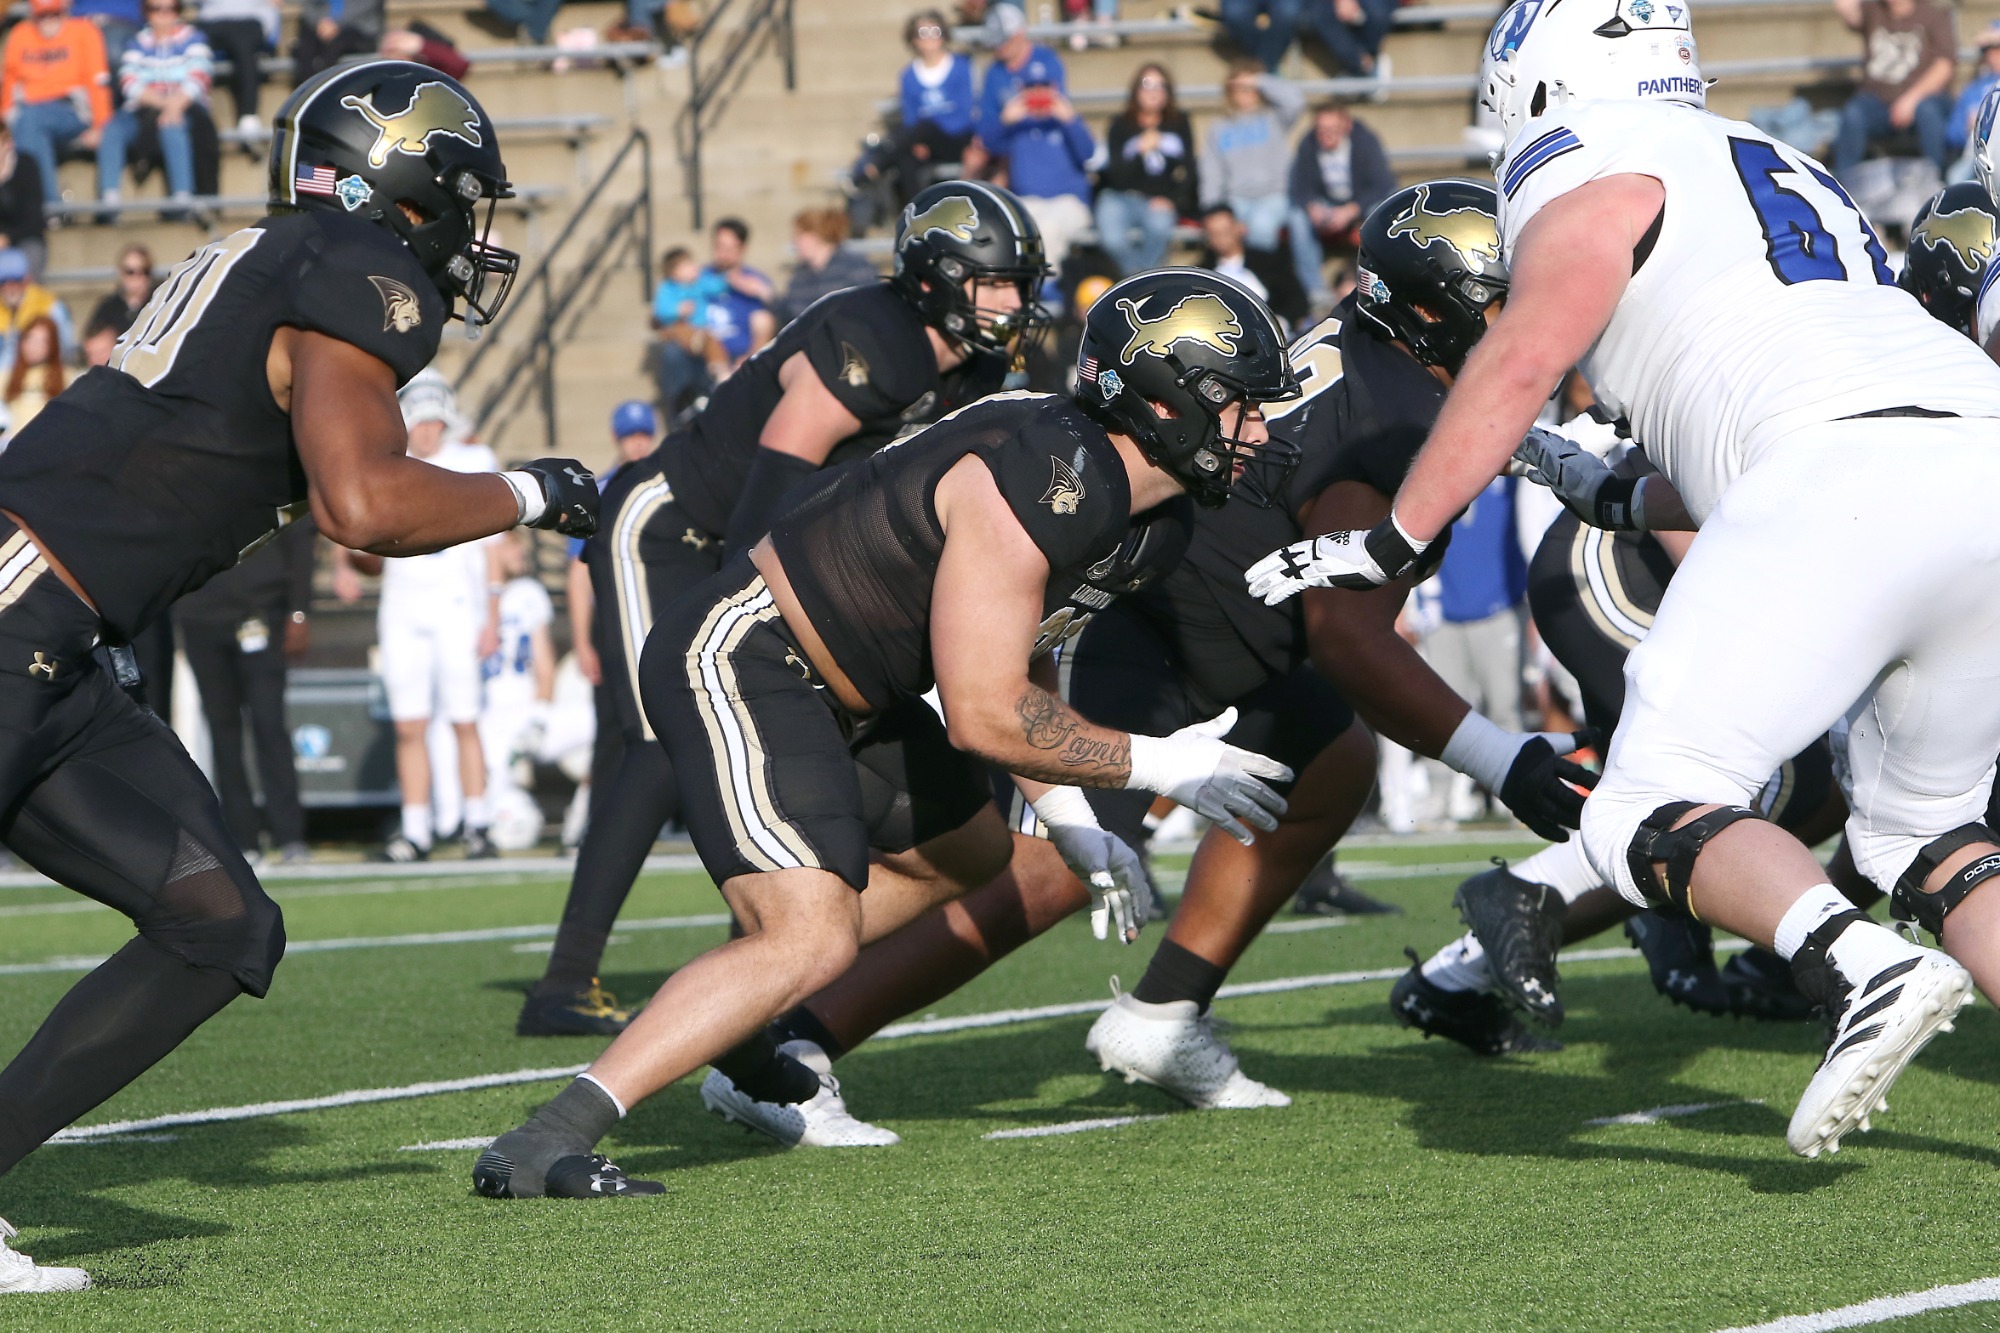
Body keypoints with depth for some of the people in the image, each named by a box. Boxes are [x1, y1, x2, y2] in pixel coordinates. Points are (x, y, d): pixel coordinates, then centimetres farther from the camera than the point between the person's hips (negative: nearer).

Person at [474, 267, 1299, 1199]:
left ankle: (730, 1027, 36)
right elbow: (983, 717, -25)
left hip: (830, 684, 11)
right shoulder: (1038, 486, -25)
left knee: (968, 857, 27)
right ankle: (541, 1146, -28)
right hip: (742, 667, -11)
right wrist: (1153, 765, -16)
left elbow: (1019, 666, 22)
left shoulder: (1101, 485, 7)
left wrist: (1070, 820, 14)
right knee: (809, 938, -24)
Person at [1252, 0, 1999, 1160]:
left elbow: (1522, 360, 1)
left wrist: (1391, 542, 5)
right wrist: (1618, 497, 49)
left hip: (1844, 475, -8)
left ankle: (1865, 971, -29)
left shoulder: (1592, 167, 12)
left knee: (1652, 818, -4)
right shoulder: (1780, 174, 36)